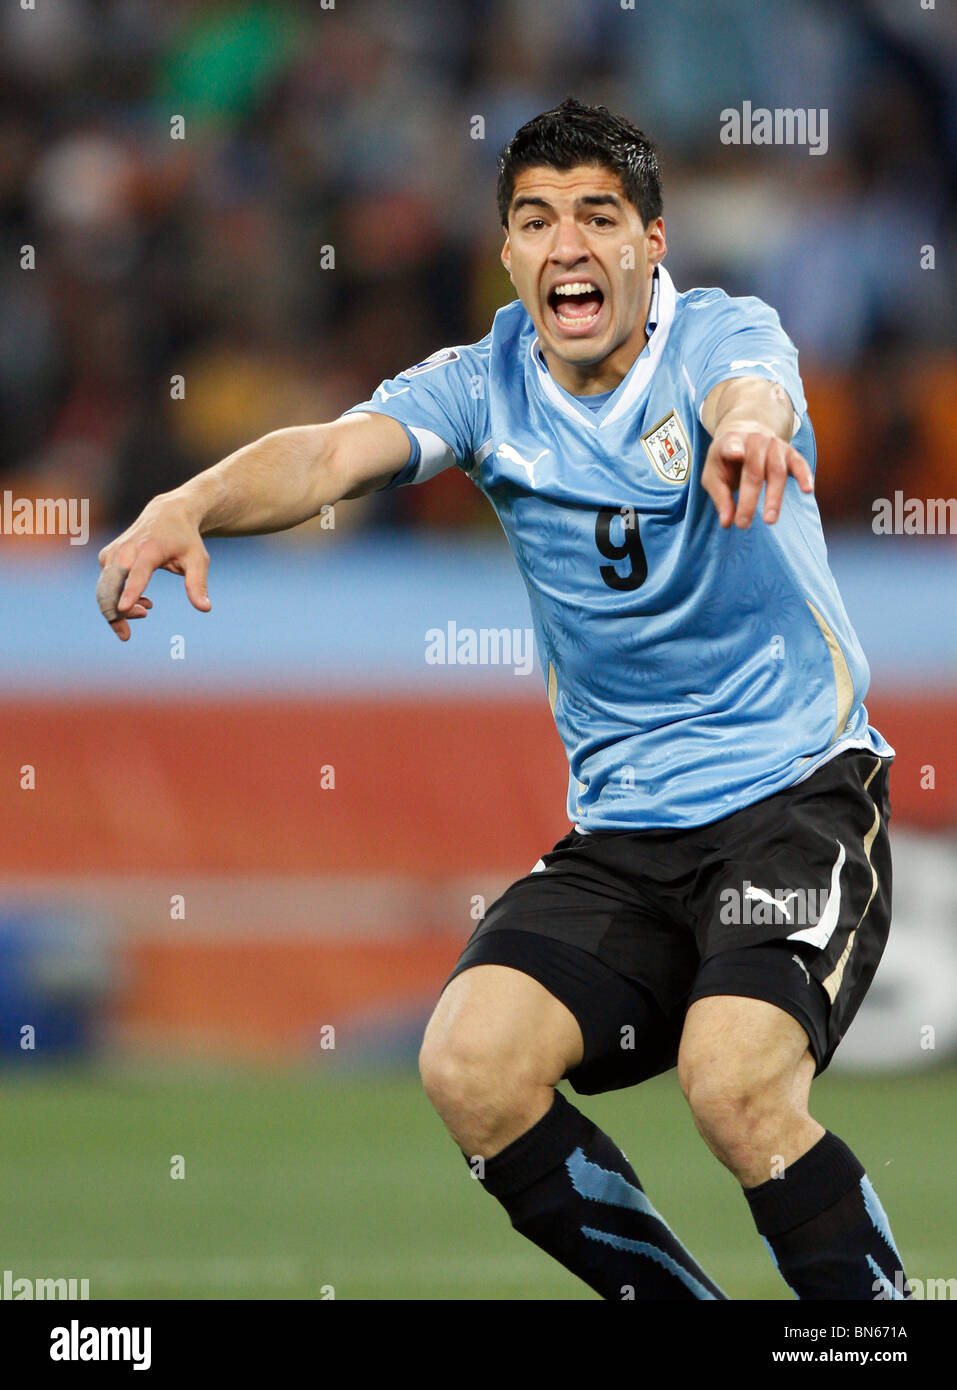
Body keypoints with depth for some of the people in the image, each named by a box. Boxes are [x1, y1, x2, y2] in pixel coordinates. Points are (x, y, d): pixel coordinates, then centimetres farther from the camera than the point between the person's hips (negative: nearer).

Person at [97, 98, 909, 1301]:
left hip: (797, 792, -5)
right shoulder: (485, 388, 2)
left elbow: (747, 382, -34)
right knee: (471, 1068, -17)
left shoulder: (720, 335, -8)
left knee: (737, 1084, -29)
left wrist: (748, 419, -60)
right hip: (620, 829, 5)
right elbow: (337, 451, -16)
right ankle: (673, 1301, 3)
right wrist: (190, 504, -38)